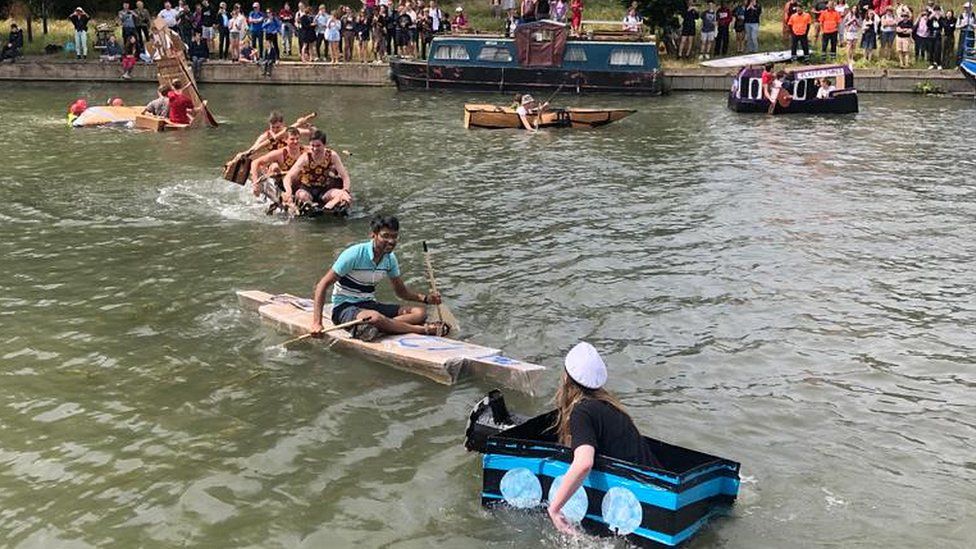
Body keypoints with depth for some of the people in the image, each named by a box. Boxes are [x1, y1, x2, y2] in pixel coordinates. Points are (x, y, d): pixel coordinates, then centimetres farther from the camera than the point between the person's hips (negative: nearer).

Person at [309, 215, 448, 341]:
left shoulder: (390, 259, 2)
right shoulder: (355, 254, -18)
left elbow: (401, 291, 15)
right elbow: (323, 285, -17)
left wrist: (425, 298, -5)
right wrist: (317, 322, -25)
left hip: (369, 305, 7)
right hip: (344, 308, -7)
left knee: (420, 312, -13)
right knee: (375, 317, -41)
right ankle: (422, 329, -27)